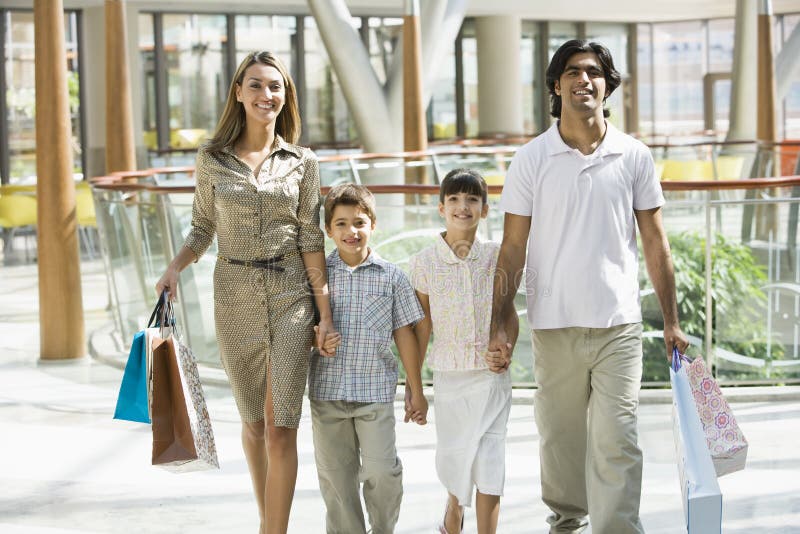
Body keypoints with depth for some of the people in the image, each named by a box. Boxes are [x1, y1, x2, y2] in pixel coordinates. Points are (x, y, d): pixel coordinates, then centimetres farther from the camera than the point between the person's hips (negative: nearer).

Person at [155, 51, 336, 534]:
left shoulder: (302, 163, 2)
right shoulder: (212, 159, 3)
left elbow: (311, 240, 2)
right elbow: (204, 228, 10)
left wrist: (326, 312, -2)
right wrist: (175, 268, -8)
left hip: (291, 298, -1)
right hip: (235, 299, 1)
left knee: (281, 428, -8)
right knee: (254, 423, 12)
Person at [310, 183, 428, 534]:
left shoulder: (391, 277, 1)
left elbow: (404, 335, 6)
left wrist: (416, 392, 8)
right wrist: (317, 339, -15)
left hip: (376, 391, -1)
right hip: (327, 390, 1)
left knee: (381, 471, -2)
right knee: (335, 475, 8)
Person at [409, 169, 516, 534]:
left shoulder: (495, 256, -1)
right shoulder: (425, 262, -3)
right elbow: (422, 325, 2)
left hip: (490, 374, 0)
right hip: (447, 375, 0)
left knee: (489, 460, -4)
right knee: (452, 457, 12)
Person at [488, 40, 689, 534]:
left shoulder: (634, 157, 3)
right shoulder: (531, 160, 1)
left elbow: (655, 242, 8)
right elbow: (513, 248, 2)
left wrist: (672, 321, 7)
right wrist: (499, 323, -3)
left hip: (619, 325, 0)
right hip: (554, 325, 1)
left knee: (616, 442, -8)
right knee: (559, 437, 11)